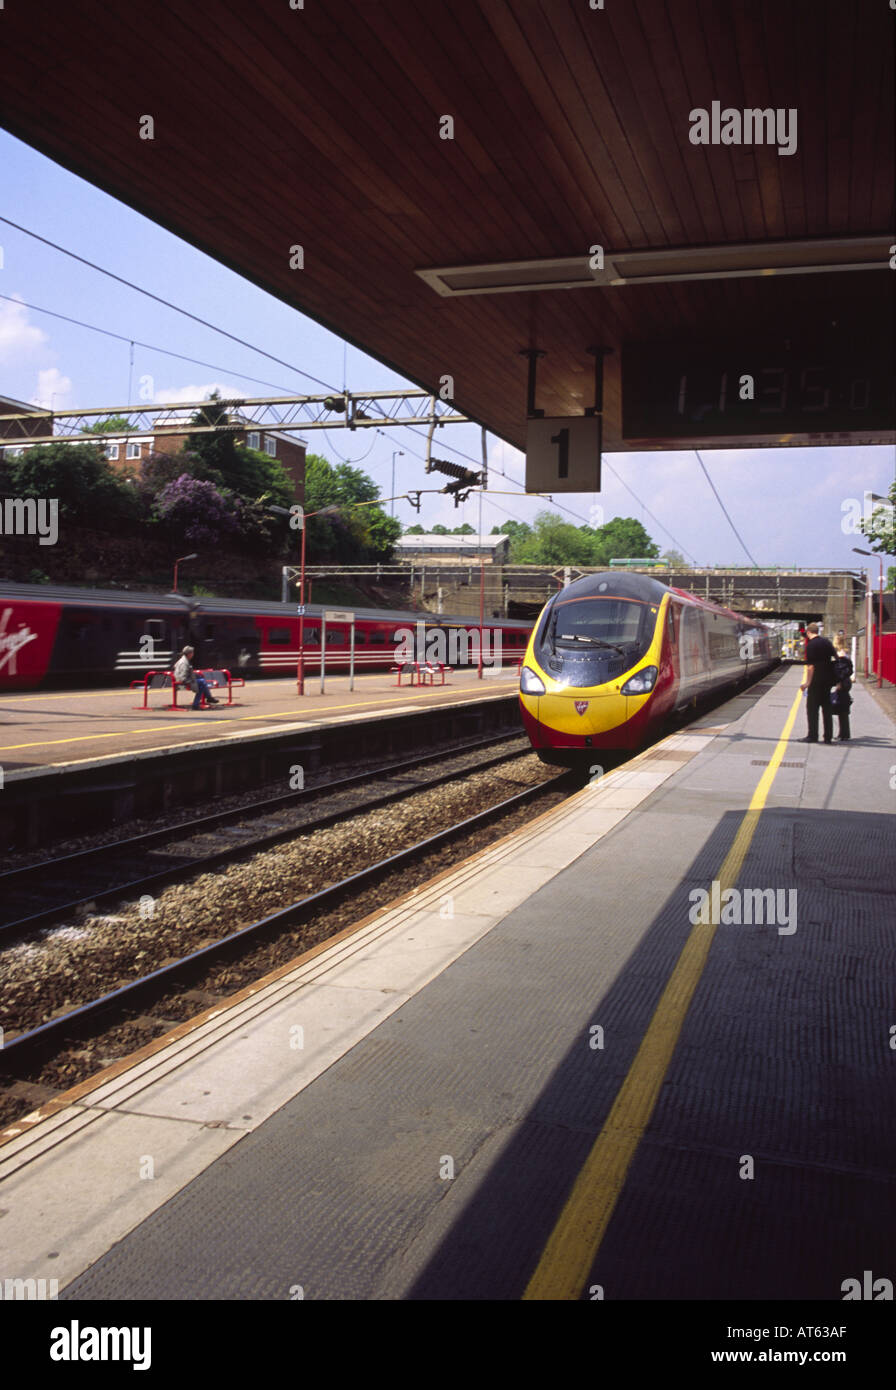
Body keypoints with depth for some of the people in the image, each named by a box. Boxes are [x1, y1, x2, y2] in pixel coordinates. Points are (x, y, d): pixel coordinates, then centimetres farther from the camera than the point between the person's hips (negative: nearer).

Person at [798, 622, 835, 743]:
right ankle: (828, 736, 11)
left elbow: (811, 666, -17)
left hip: (817, 680, -7)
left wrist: (808, 682, -14)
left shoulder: (810, 645, -12)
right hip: (828, 679, 7)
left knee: (812, 708, -1)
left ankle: (813, 736, -3)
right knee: (827, 708, 11)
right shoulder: (826, 641, 8)